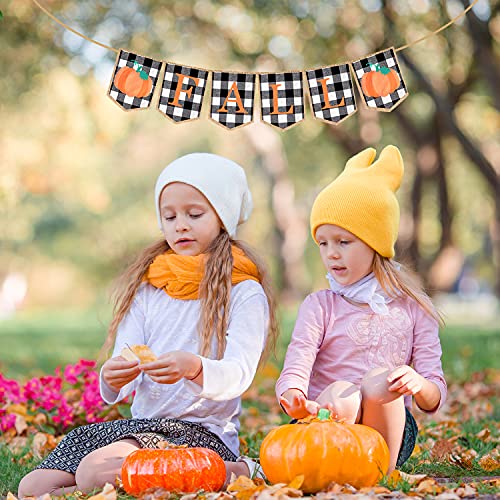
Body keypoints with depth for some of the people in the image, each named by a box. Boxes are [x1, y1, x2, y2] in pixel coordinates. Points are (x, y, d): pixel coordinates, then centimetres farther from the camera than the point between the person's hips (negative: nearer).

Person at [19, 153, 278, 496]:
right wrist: (113, 379, -19)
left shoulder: (244, 292, -2)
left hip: (204, 431, -6)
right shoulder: (147, 288, 15)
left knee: (97, 473, -31)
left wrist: (194, 367, -36)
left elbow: (238, 375, -14)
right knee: (34, 487, -9)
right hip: (141, 424, 6)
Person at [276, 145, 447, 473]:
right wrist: (296, 401, -35)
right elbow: (294, 372, -9)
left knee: (379, 381, -30)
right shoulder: (320, 307, 7)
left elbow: (434, 399, 6)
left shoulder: (413, 308, 11)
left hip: (390, 424, 1)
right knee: (337, 391, -33)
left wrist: (418, 384, -20)